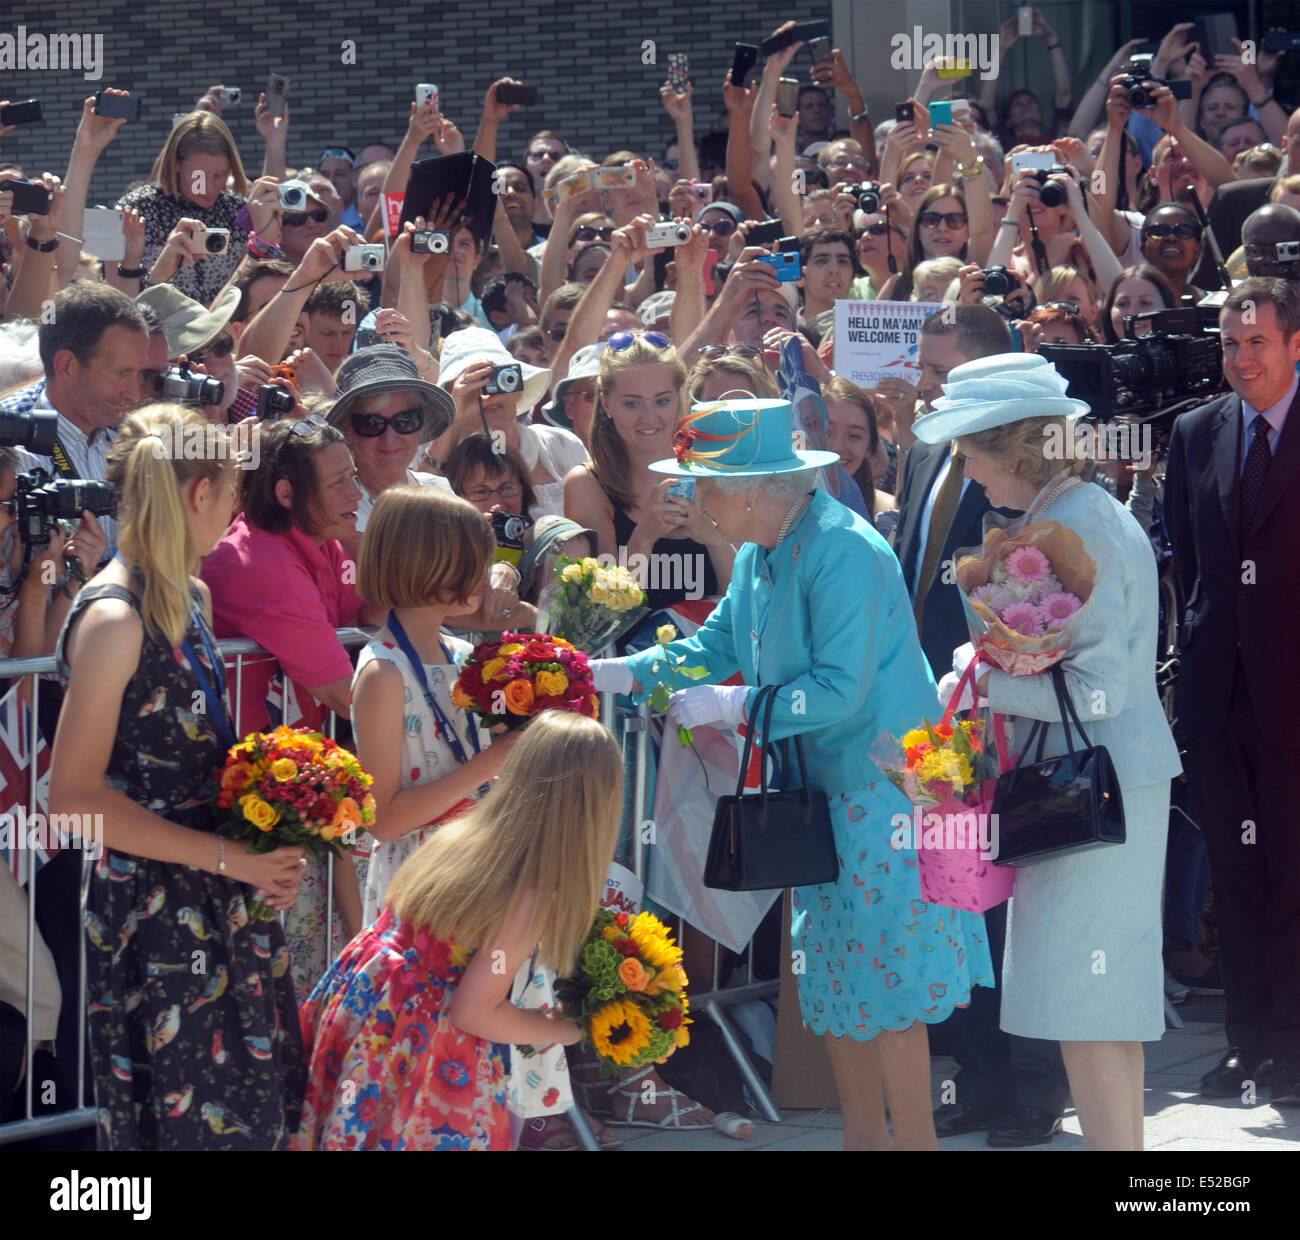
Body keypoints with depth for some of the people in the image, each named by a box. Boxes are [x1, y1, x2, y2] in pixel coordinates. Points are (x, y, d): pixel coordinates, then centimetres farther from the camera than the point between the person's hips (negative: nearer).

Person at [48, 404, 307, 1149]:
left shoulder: (191, 599, 11)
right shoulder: (115, 620, -18)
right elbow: (75, 795, -20)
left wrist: (266, 849, 2)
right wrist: (228, 857, -19)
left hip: (219, 898, 9)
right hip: (153, 912, -9)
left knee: (253, 1106, 11)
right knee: (188, 1121, -2)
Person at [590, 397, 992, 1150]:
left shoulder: (844, 552, -23)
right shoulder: (761, 555, 6)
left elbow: (838, 688, -25)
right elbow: (718, 644, 16)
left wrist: (732, 704, -21)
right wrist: (624, 675, 4)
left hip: (882, 792, -9)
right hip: (823, 792, 9)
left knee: (887, 987, -5)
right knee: (835, 980, 14)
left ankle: (916, 1138, 2)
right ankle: (864, 1134, 23)